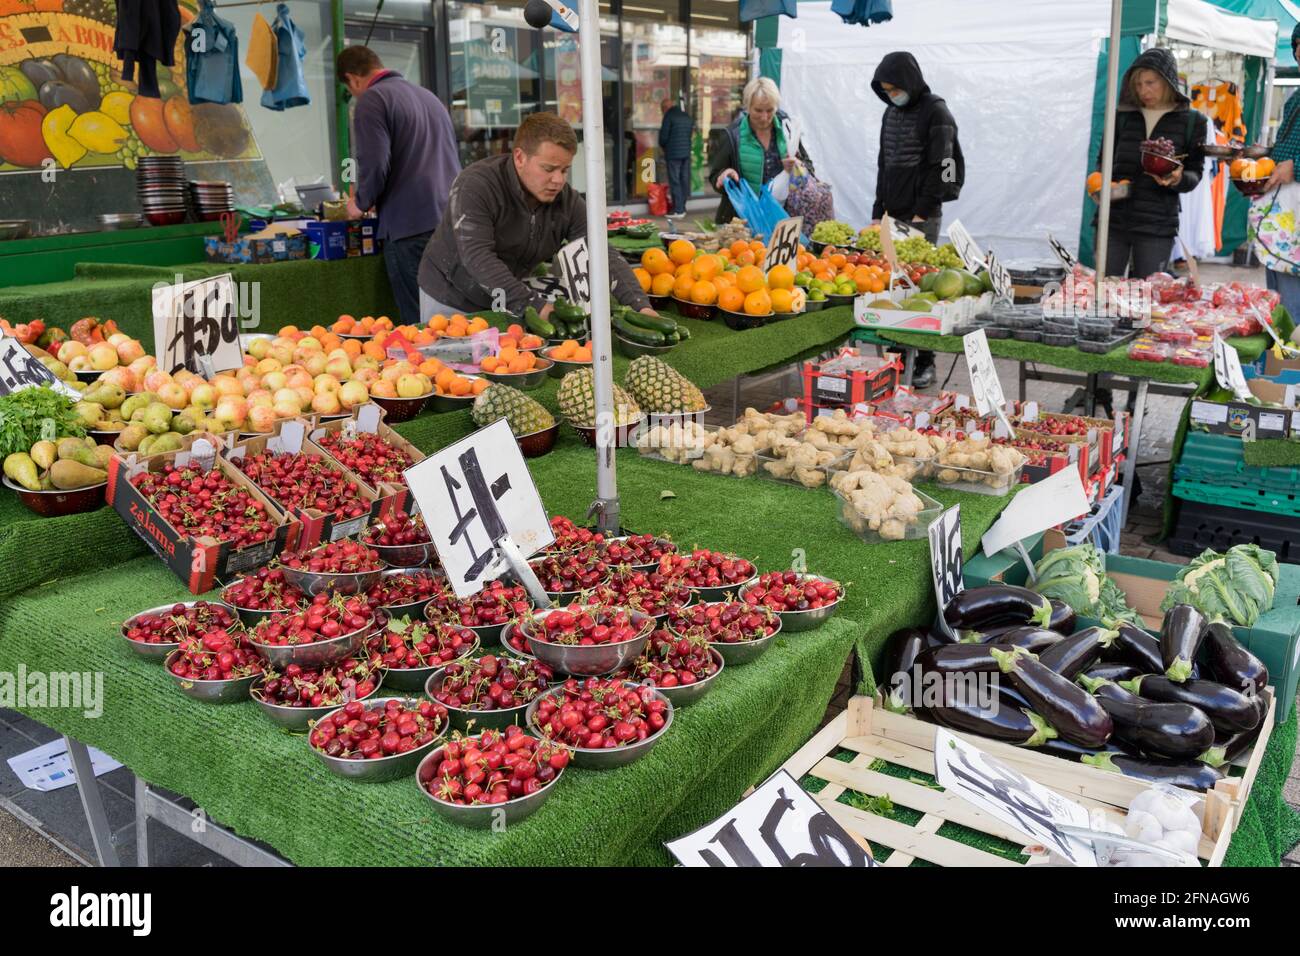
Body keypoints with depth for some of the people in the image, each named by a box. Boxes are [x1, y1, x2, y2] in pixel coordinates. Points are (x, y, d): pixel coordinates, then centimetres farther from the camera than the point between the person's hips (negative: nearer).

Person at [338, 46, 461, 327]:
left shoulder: (372, 100, -3)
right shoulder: (429, 96, 21)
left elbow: (374, 165, -16)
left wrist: (361, 203, 4)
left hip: (411, 226, -7)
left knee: (419, 324, -4)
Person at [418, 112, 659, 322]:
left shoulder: (567, 200, -9)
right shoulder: (475, 185, -24)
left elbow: (604, 255, -14)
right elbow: (477, 258, -33)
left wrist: (641, 306, -30)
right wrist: (535, 305, -41)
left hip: (508, 306, 4)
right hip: (452, 303, -4)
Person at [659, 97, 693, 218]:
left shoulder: (669, 116, -8)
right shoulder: (687, 116, 13)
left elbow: (663, 135, -9)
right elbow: (690, 133, 14)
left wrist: (663, 146, 10)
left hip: (673, 153, -7)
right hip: (686, 152, 7)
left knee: (674, 181, -4)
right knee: (684, 180, 10)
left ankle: (677, 210, -7)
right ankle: (682, 207, 14)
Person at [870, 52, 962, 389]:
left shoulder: (936, 112, -6)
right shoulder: (892, 113, 15)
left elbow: (941, 169, -11)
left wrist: (920, 215, -14)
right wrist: (878, 213, 12)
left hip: (922, 217, -7)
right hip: (893, 215, 7)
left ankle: (925, 362, 0)